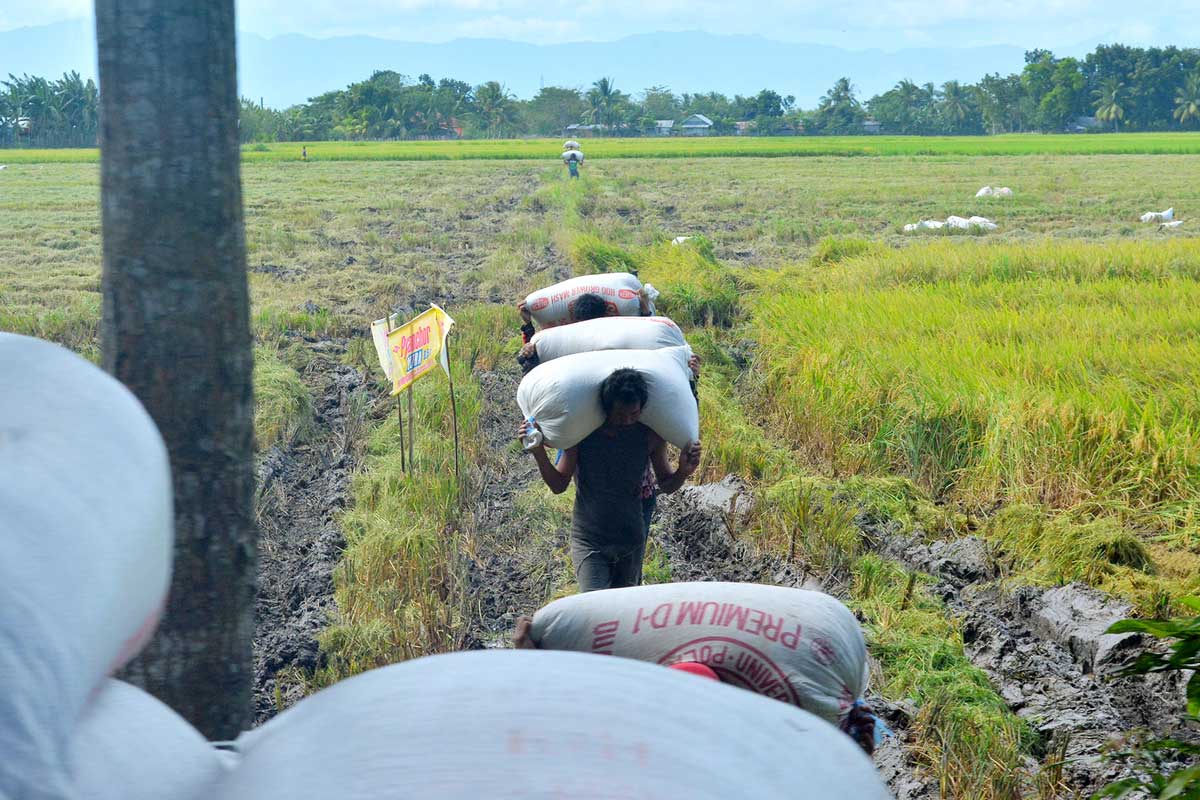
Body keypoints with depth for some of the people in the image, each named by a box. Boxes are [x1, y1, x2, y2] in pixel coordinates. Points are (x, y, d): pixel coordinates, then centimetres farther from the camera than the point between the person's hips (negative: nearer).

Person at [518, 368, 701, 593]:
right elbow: (559, 485, -2)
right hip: (589, 541, -3)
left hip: (631, 542, 3)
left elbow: (666, 485, 7)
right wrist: (539, 453, -19)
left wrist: (684, 470, -16)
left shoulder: (650, 436, -6)